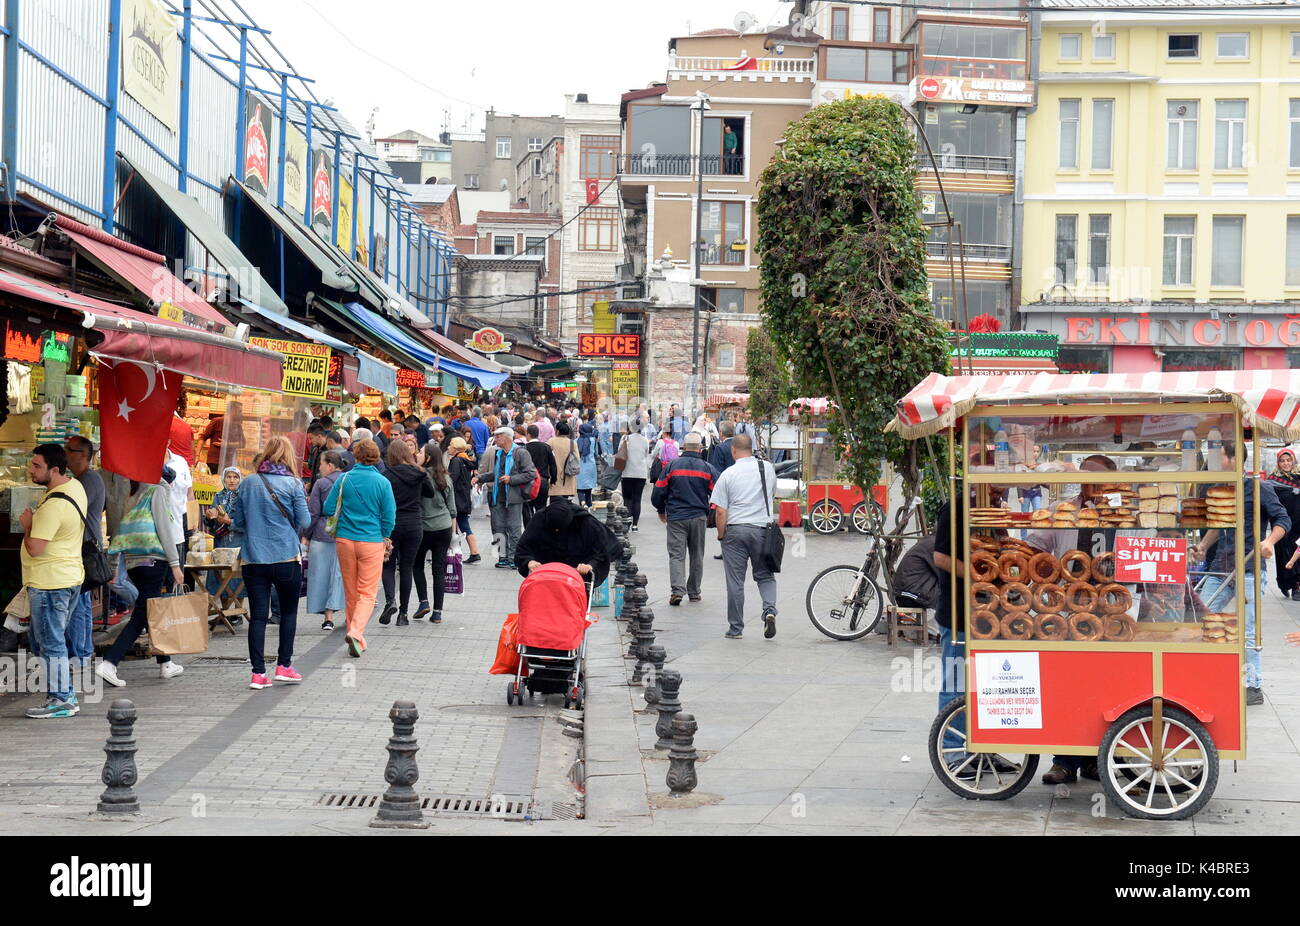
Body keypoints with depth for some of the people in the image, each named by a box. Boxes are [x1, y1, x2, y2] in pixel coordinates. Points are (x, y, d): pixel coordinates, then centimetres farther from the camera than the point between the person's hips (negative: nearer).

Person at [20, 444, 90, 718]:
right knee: (47, 638, 19)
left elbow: (35, 549, -25)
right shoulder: (75, 486, 6)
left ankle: (61, 700, 6)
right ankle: (66, 695, 24)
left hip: (49, 582, -10)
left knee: (50, 642, -1)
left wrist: (27, 524, -10)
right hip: (71, 576, 10)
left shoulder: (53, 506, -24)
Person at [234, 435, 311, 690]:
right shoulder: (293, 484, -6)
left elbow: (238, 522, 9)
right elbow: (304, 521, -6)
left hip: (253, 558, 2)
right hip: (286, 557, -2)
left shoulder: (247, 483, 3)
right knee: (289, 610, 15)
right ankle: (284, 665, 14)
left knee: (258, 615, 4)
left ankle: (258, 673, 1)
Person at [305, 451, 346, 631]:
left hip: (323, 535, -3)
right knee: (340, 573, 8)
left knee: (321, 574, 4)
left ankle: (328, 617, 1)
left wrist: (306, 535, 3)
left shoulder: (321, 484, -5)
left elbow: (313, 513, -5)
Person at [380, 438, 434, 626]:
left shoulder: (388, 475, -10)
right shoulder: (419, 474, 0)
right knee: (407, 568, 9)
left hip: (392, 525, -3)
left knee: (388, 565, 12)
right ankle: (403, 613, 9)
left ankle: (390, 600, -12)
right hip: (414, 525, 3)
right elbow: (430, 493, 13)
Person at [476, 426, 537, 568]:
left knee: (514, 529, -2)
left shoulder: (521, 453, -8)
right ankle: (503, 557, 13)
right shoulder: (498, 453, 14)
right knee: (499, 527, 6)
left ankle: (513, 559, 4)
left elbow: (531, 474, -13)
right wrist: (480, 478, 15)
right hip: (498, 496, 7)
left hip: (514, 497, -7)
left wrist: (511, 479, -17)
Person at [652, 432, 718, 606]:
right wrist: (711, 516, 15)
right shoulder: (707, 468, -1)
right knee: (697, 556, 14)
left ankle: (677, 590, -18)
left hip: (676, 518, -1)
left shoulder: (671, 466, -3)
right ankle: (694, 592, 19)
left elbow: (658, 492, -1)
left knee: (676, 554, -2)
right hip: (699, 517, 1)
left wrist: (661, 511, 17)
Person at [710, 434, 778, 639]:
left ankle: (735, 628, 10)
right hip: (762, 529, 2)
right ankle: (770, 611, -9)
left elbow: (721, 511, -9)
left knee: (735, 581, 4)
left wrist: (721, 535, 2)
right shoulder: (768, 468, 4)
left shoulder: (728, 474, -7)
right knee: (765, 575, 15)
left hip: (735, 530, -2)